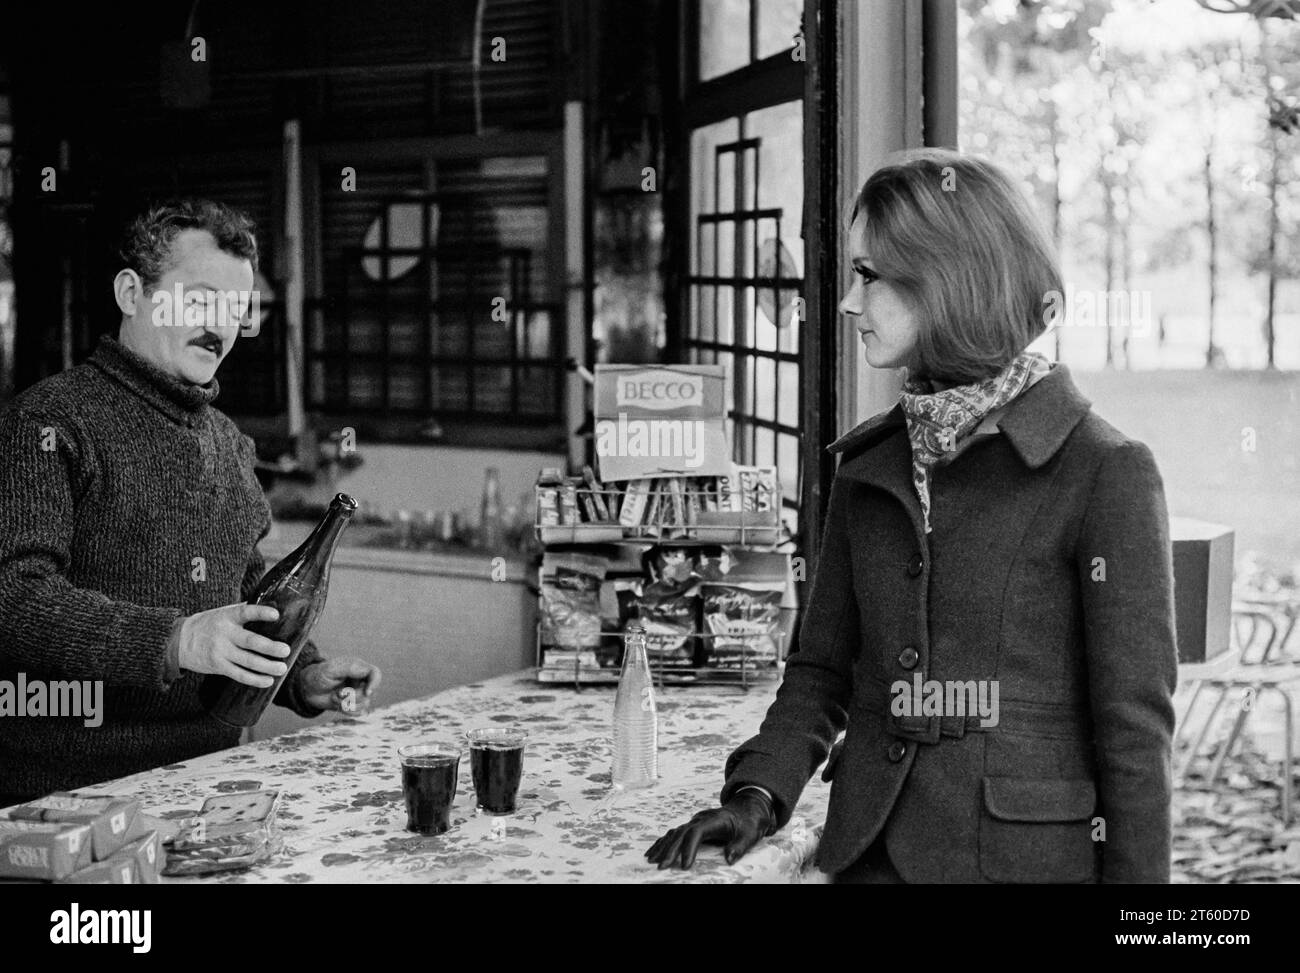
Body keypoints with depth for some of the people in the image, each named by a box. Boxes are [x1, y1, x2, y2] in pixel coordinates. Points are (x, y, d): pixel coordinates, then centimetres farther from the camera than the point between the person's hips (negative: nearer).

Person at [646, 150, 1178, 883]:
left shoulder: (1106, 473, -12)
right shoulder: (868, 467, 5)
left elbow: (1135, 725, -11)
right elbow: (824, 669, 9)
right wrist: (758, 794, -6)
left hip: (1025, 852, -5)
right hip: (871, 850, 5)